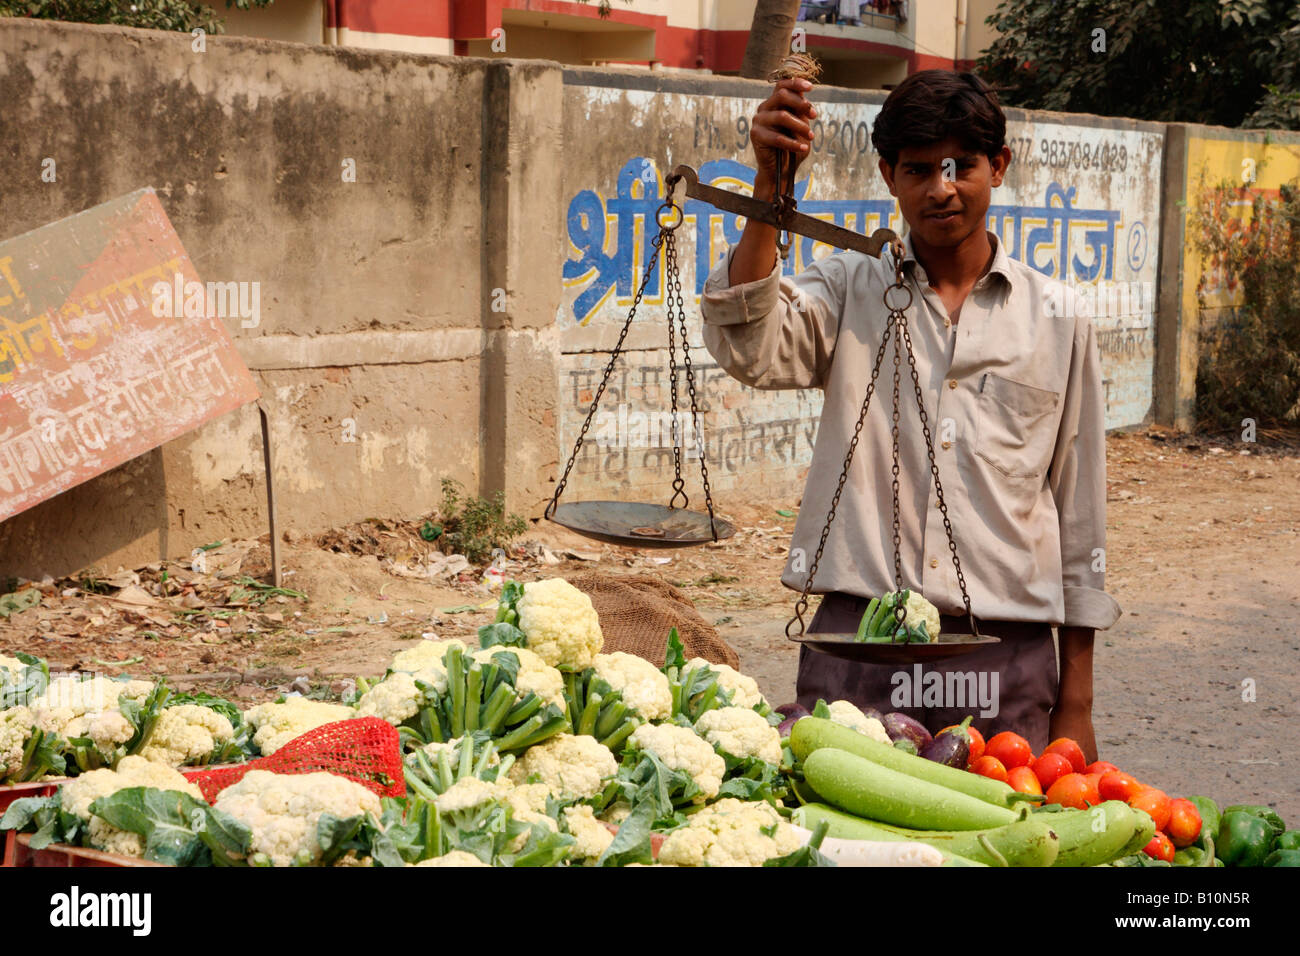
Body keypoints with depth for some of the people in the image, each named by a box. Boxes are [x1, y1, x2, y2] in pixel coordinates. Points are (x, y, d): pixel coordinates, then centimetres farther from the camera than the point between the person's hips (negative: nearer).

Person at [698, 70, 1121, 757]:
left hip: (1005, 659, 1)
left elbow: (1079, 513, 11)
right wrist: (769, 183, -23)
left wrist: (1076, 703, 9)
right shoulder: (847, 291, 9)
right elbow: (748, 346, -14)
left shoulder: (1055, 316, 10)